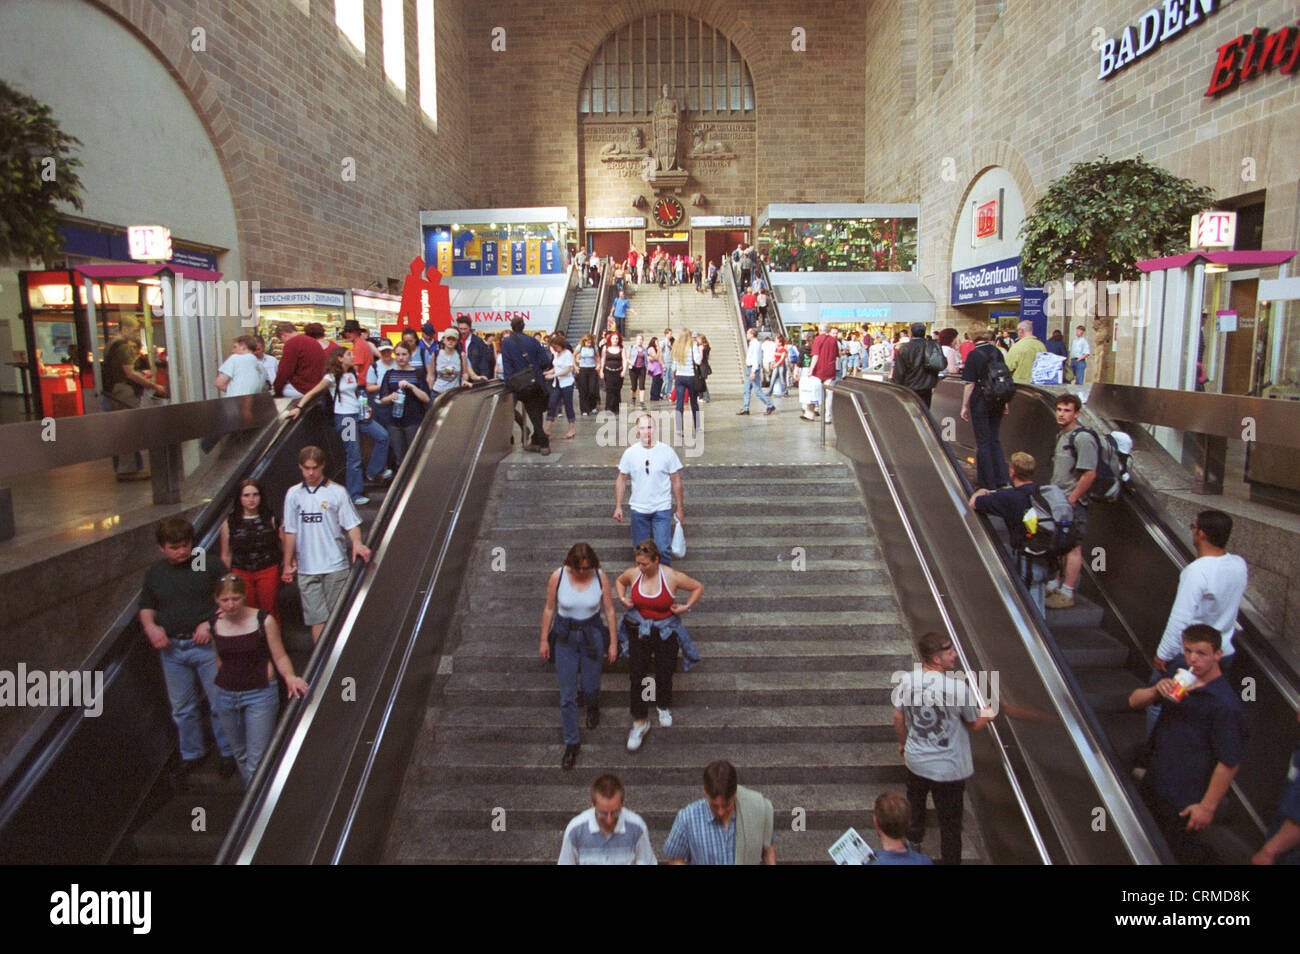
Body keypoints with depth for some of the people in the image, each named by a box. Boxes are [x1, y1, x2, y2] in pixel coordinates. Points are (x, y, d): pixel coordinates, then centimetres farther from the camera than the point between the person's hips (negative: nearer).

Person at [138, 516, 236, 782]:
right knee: (181, 708, 15)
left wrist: (210, 623, -15)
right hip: (171, 649, 4)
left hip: (206, 645, -4)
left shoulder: (209, 565, -5)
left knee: (220, 703, 2)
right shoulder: (153, 574, 8)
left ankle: (228, 753, 18)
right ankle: (191, 755, 33)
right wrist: (150, 626, -2)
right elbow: (146, 607, 19)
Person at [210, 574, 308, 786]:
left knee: (256, 760, -5)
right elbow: (217, 661, 12)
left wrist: (290, 676, -22)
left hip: (260, 693, -4)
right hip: (226, 695, 4)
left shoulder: (264, 620, -10)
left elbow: (280, 657, -6)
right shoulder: (213, 625, -2)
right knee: (240, 755, 17)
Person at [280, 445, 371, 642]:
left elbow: (351, 523, 0)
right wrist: (288, 564, 12)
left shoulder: (337, 492, 0)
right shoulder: (294, 494, 8)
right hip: (306, 568, 2)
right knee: (317, 618, -1)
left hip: (335, 566, -2)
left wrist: (357, 543, -20)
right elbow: (290, 531, 12)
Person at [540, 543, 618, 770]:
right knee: (567, 694, 2)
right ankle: (571, 743, 19)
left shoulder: (600, 577, -13)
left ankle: (593, 707, 51)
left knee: (590, 685, 12)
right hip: (564, 637, 0)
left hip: (592, 635, 0)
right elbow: (549, 609, -2)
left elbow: (609, 610, -3)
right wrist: (544, 640, 2)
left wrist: (613, 643, -1)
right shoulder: (558, 577, -14)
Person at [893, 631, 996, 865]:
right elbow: (975, 724, -11)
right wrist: (987, 715, 9)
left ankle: (913, 841, 47)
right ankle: (949, 859, 28)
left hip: (915, 760, 5)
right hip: (949, 768, -4)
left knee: (915, 804, 28)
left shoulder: (906, 680, -13)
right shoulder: (958, 687, -26)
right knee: (950, 823, 14)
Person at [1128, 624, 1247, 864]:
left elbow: (1229, 762, -21)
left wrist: (1207, 806, -17)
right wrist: (1157, 690, -17)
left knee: (1186, 852, 10)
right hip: (1154, 782, 8)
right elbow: (1135, 701, 4)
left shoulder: (1225, 705, -22)